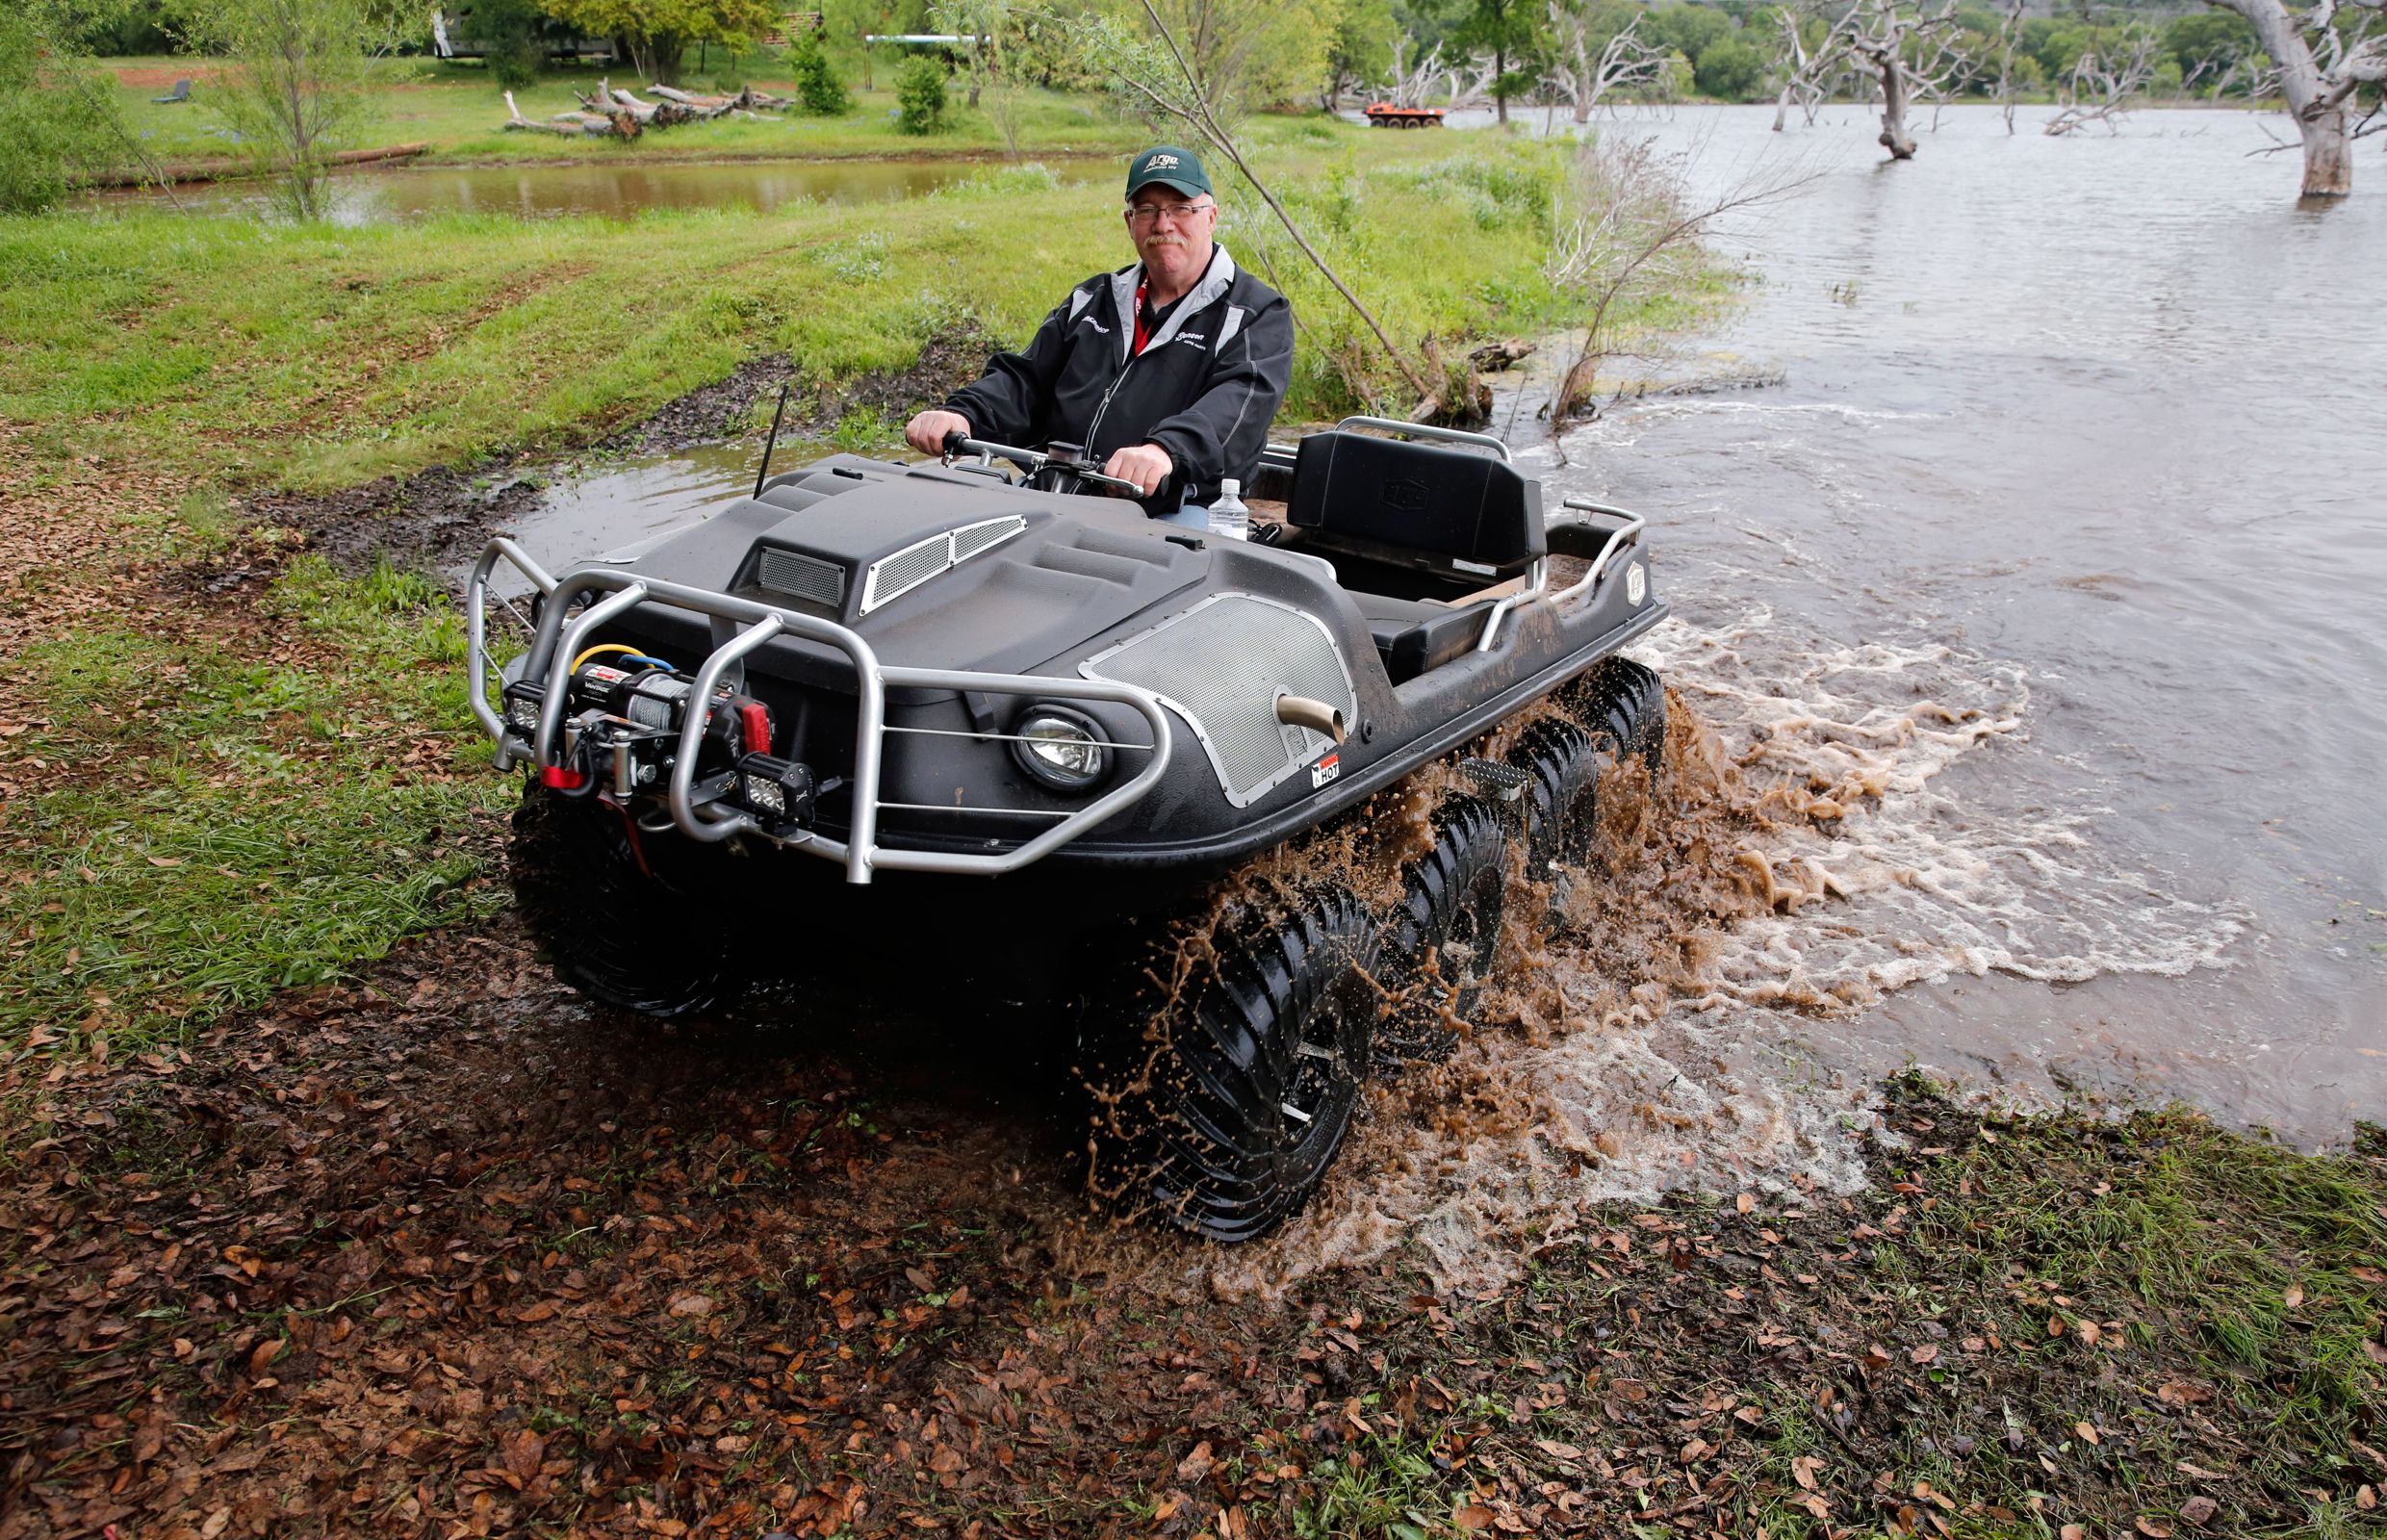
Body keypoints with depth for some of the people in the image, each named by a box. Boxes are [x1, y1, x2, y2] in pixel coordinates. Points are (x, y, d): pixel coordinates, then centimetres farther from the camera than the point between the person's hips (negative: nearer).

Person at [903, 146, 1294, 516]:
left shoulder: (1260, 314, 6)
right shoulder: (1093, 300, 25)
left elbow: (1240, 401, -14)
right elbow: (1025, 377, 19)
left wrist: (1166, 449, -36)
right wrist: (962, 414, -5)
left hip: (1168, 512, -4)